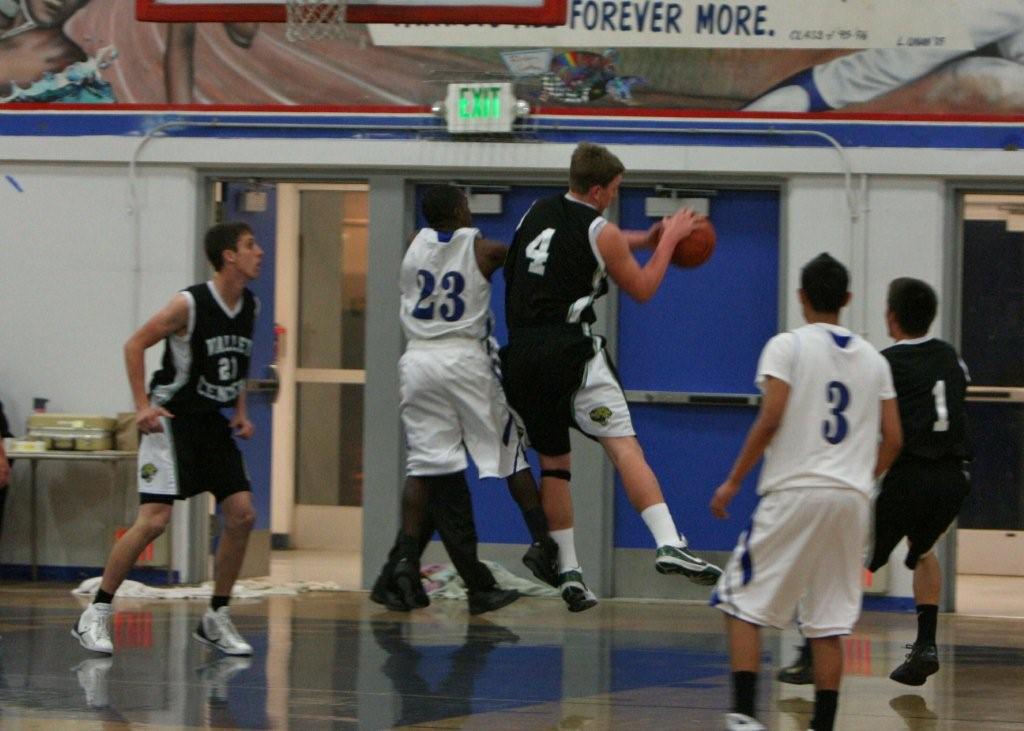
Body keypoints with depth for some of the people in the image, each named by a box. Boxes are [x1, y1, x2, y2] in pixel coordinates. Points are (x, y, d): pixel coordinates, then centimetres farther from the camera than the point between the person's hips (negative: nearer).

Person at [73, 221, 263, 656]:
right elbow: (134, 345, -11)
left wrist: (241, 411, 9)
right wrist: (143, 406, -18)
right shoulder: (190, 304, -18)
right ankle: (95, 616, -5)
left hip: (212, 423, 7)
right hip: (171, 420, -7)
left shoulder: (250, 307, 4)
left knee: (242, 515, -2)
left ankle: (216, 619, 10)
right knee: (153, 520, -15)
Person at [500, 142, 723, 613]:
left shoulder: (538, 212, 16)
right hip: (569, 351, -6)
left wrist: (644, 239, 34)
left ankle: (568, 573, 13)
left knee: (553, 463, 15)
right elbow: (642, 290, 8)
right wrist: (669, 240, 19)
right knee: (624, 447, -12)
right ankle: (669, 544, -28)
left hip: (522, 355, 6)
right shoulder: (602, 232, -3)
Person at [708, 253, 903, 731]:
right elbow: (892, 439, 10)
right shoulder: (874, 360, 12)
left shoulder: (788, 346, -3)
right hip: (852, 498, 4)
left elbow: (771, 419, -12)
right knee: (829, 624, 9)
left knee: (742, 602, 4)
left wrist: (733, 481, -5)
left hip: (794, 493, -4)